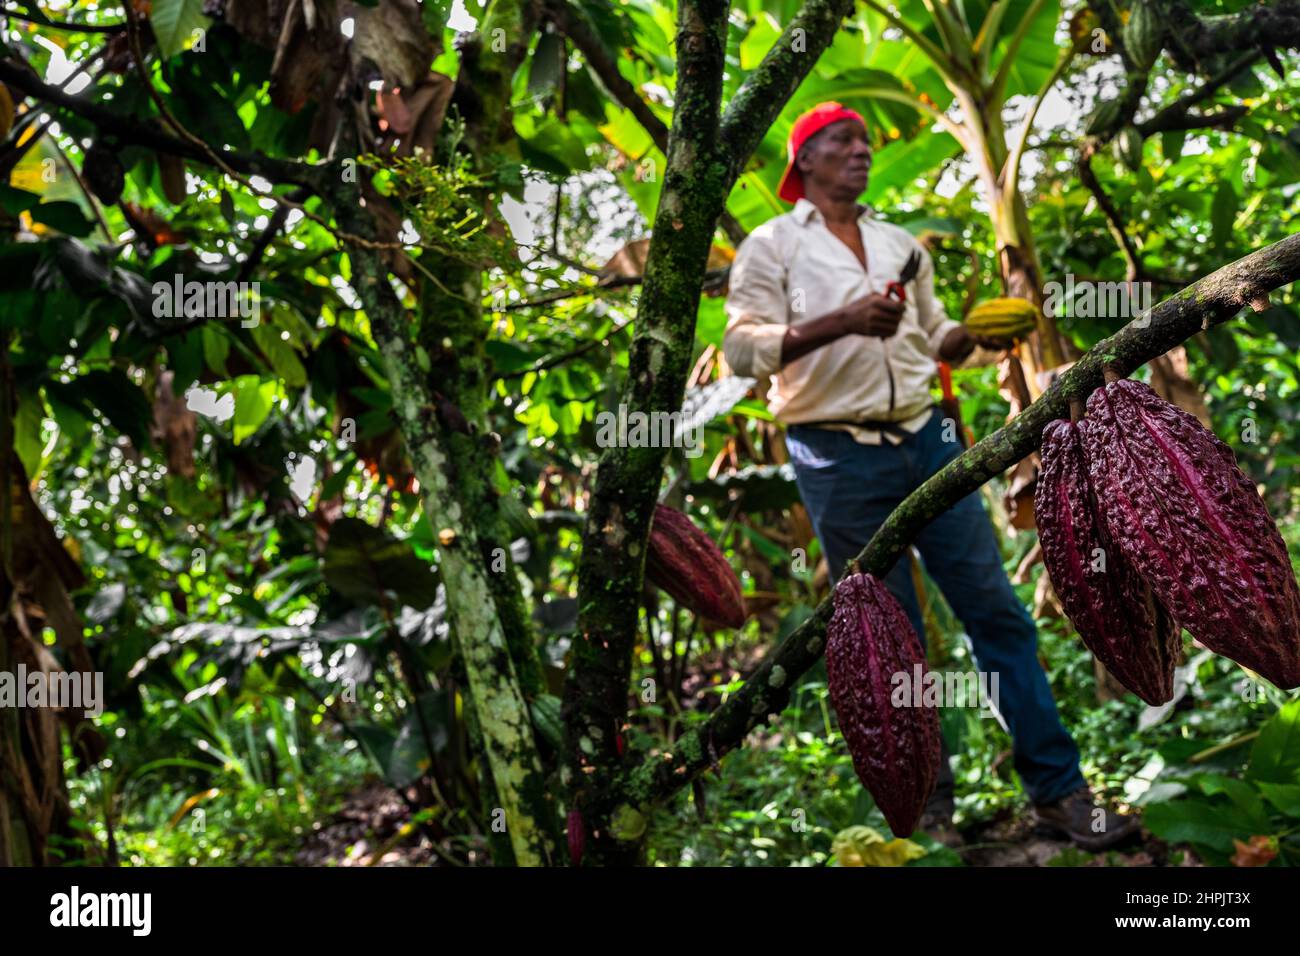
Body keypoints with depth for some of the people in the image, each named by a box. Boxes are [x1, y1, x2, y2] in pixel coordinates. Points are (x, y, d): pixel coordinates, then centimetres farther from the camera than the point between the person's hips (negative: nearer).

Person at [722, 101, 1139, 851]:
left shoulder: (900, 244, 18)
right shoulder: (773, 246, 2)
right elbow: (741, 347, -10)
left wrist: (985, 337, 3)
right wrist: (841, 323, -22)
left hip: (927, 442, 5)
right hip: (841, 461, -4)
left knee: (999, 612, 2)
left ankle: (1058, 790, 10)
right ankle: (927, 802, 17)